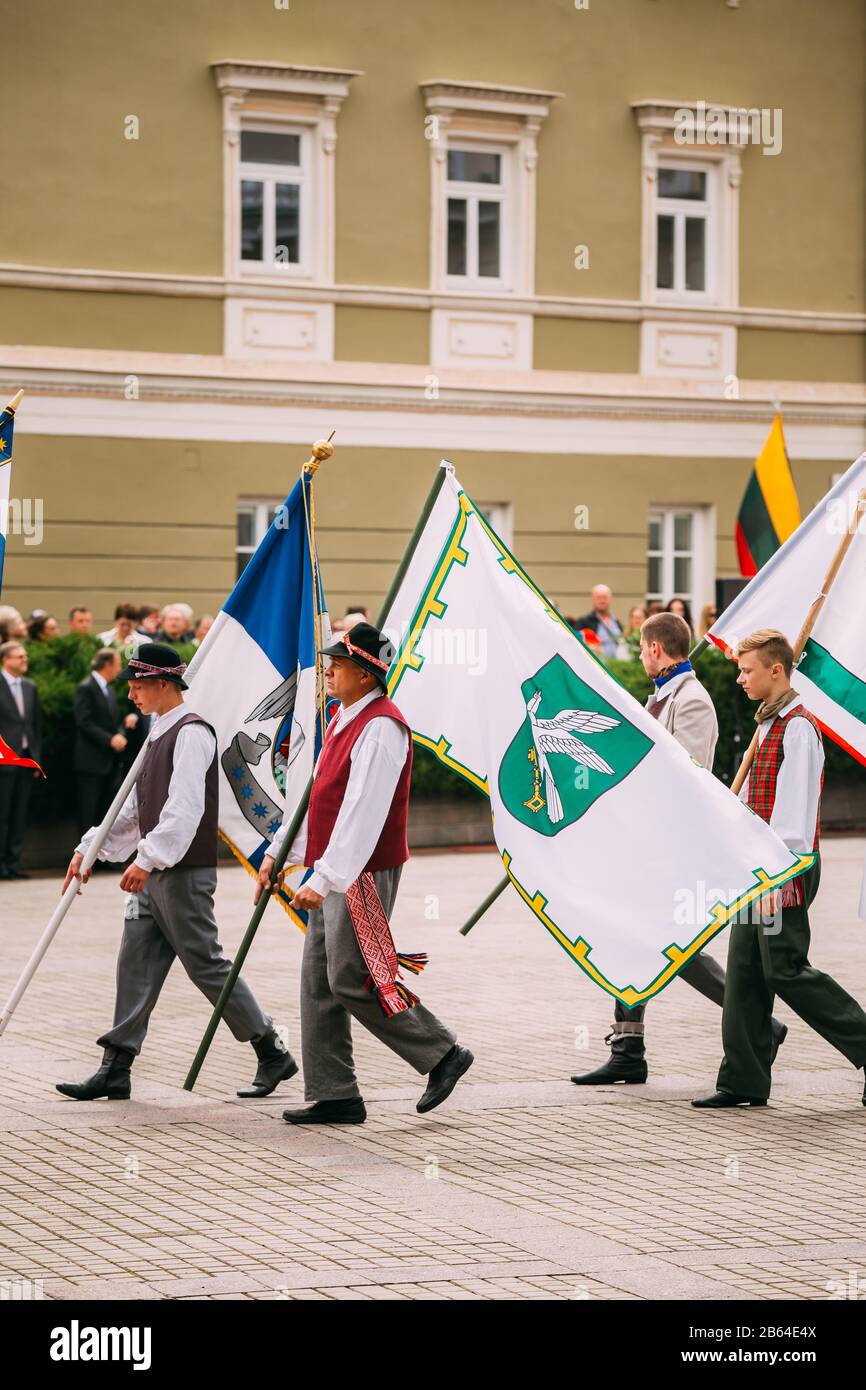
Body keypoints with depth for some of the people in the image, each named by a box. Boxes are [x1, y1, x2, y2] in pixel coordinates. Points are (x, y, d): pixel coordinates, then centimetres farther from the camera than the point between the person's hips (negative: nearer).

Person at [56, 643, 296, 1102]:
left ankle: (273, 1054, 8)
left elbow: (185, 807, -24)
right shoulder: (159, 735, 17)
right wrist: (90, 849, 19)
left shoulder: (191, 733, -13)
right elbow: (133, 807, 22)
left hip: (184, 874, -9)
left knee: (207, 966, -3)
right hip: (153, 875, 9)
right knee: (135, 966, 4)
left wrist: (148, 858, -29)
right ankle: (116, 1069, 5)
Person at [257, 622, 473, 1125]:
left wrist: (323, 880, -29)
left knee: (352, 981, -8)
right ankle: (334, 1097, 12)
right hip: (331, 875, 10)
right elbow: (315, 792, 22)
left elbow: (362, 812, -25)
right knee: (319, 984, 8)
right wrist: (279, 853, 21)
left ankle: (444, 1054, 6)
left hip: (363, 876, -10)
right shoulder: (344, 719, 14)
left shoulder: (381, 727, -18)